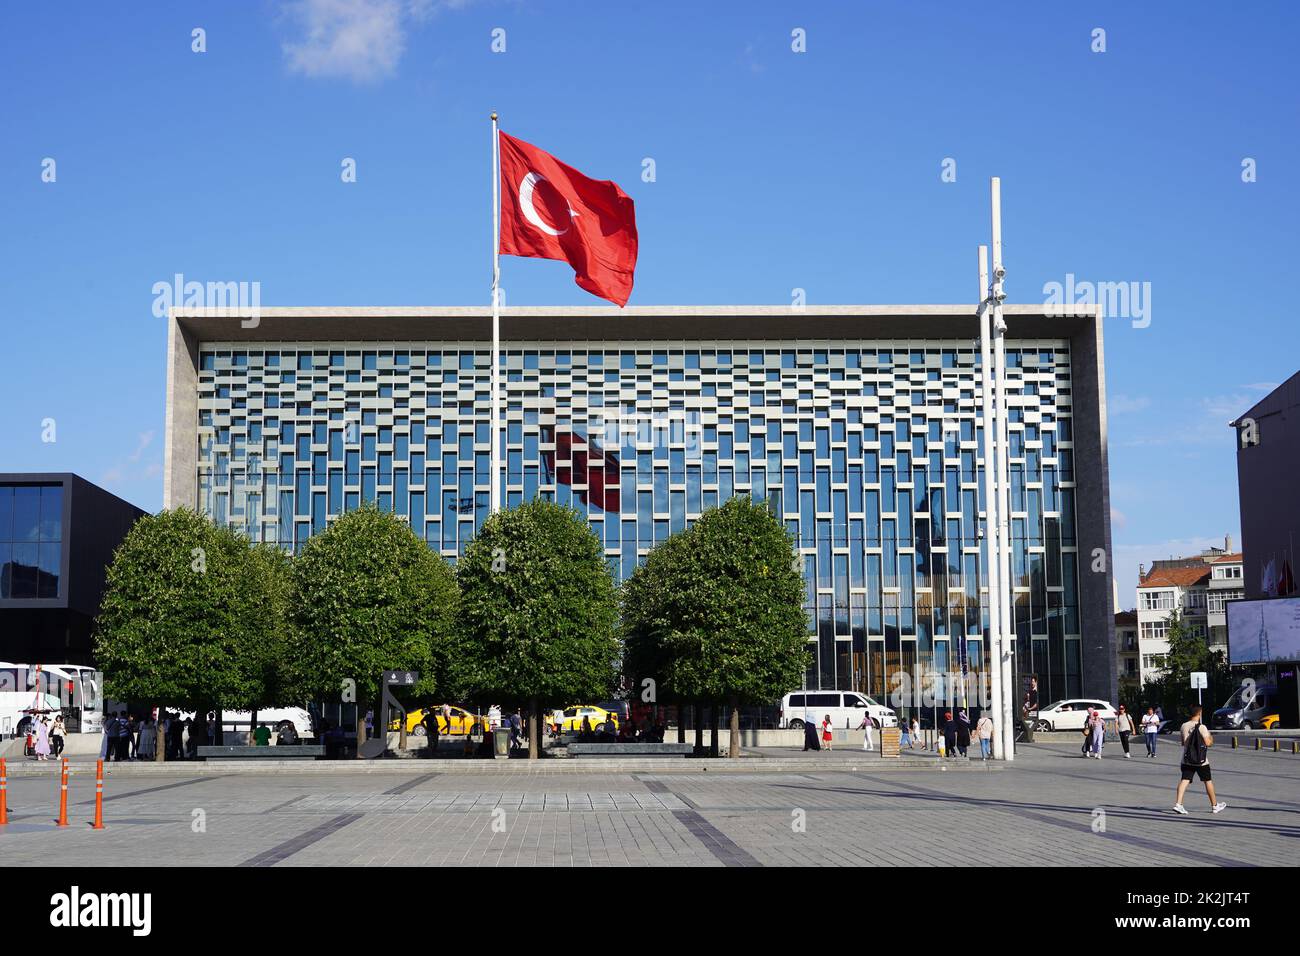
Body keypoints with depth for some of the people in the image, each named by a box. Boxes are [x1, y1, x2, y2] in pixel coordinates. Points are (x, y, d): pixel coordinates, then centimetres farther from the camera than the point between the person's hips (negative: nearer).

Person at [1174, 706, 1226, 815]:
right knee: (1208, 781, 12)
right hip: (1201, 761, -3)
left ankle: (1178, 804, -18)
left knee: (1184, 780, -3)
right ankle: (1215, 805, 23)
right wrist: (1211, 739, 9)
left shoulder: (1184, 726, 3)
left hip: (1187, 760, 3)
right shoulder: (1202, 727, -11)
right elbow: (1208, 743, -11)